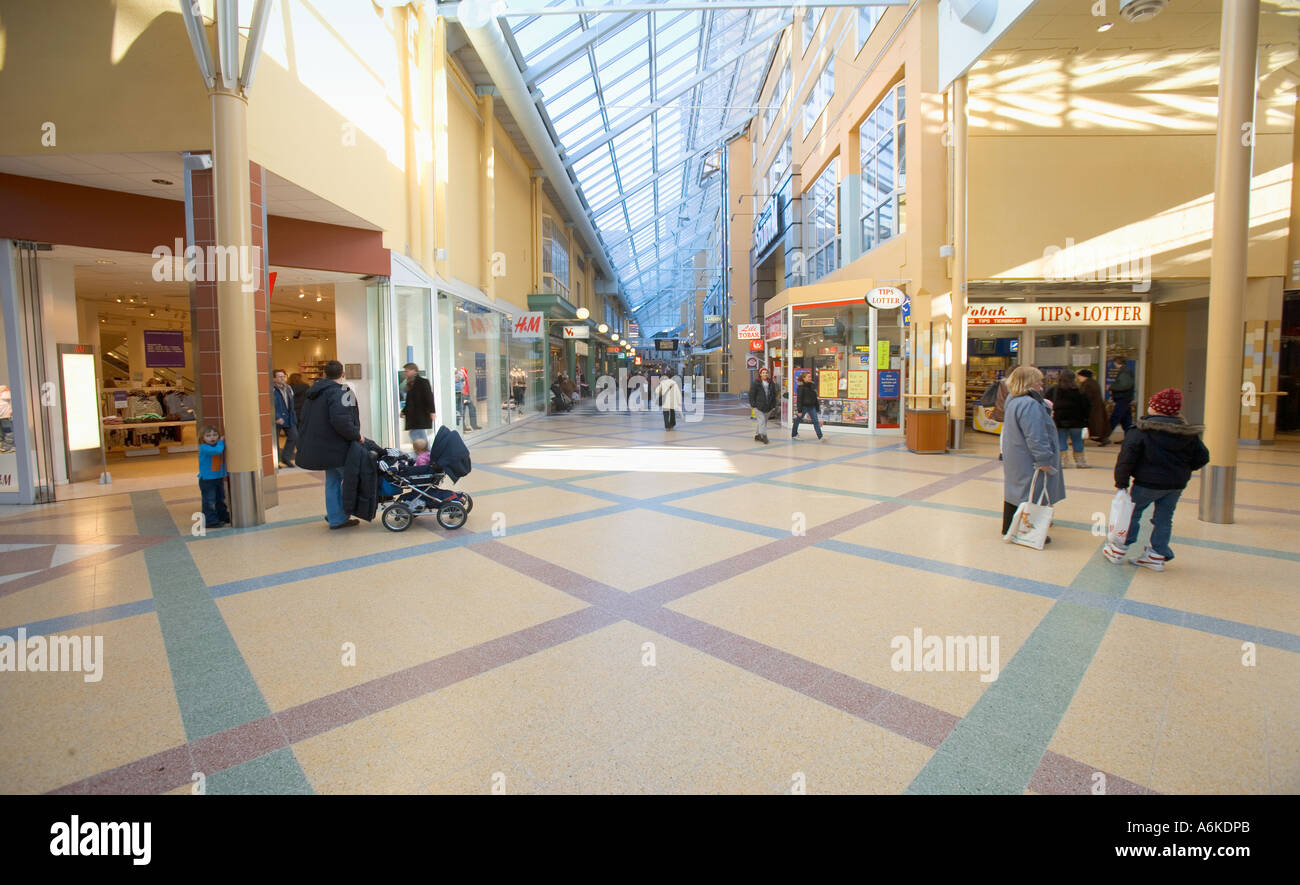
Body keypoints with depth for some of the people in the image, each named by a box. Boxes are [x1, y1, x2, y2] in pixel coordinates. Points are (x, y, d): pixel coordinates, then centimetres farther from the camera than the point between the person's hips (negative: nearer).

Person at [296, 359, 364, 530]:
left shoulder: (315, 392, 13)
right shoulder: (340, 392, -17)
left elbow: (305, 417, 19)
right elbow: (340, 420, -30)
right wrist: (356, 435, -19)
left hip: (319, 446, 9)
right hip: (337, 448, -9)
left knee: (332, 482, 16)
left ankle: (335, 517, 22)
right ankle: (339, 516, 6)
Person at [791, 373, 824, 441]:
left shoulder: (812, 386, 7)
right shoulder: (801, 387, -11)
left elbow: (815, 397, 15)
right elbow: (799, 399, -13)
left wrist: (817, 407, 14)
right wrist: (799, 411, -16)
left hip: (811, 406, 5)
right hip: (803, 407, -5)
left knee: (815, 421, -7)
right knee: (797, 420, 11)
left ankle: (820, 437, -12)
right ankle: (794, 434, 29)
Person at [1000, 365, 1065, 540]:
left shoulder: (1013, 400, 8)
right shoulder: (1030, 405, -23)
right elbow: (1035, 437, -25)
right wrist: (1044, 460, -20)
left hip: (1014, 459, 10)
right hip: (1028, 462, -10)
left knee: (1014, 490, 17)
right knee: (1032, 495, -1)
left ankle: (1008, 528, 27)